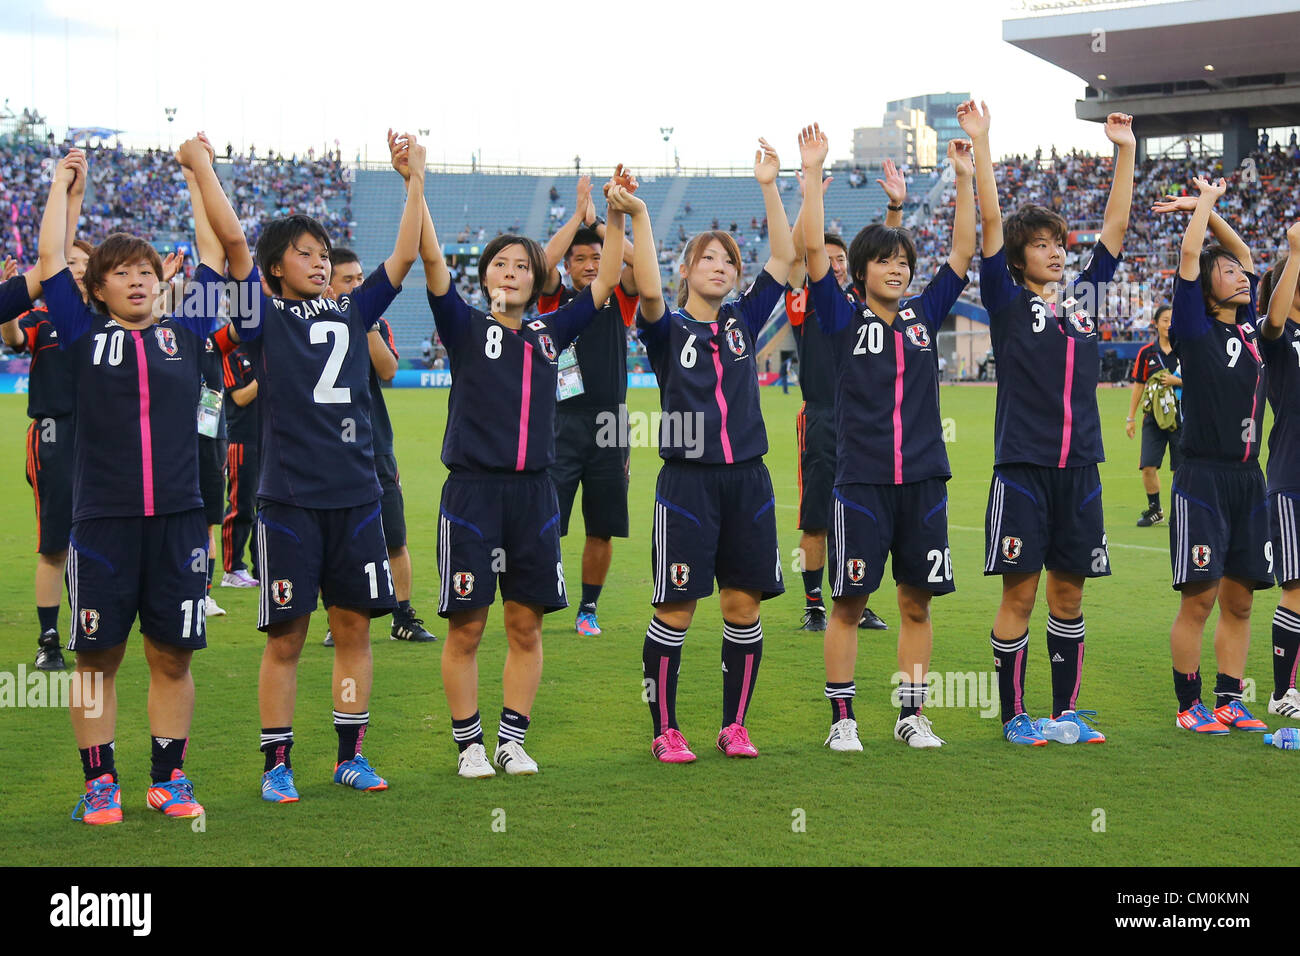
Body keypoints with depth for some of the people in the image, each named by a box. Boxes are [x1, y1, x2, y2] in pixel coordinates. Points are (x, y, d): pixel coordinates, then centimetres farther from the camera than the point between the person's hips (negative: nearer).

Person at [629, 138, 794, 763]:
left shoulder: (744, 321, 12)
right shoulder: (667, 330, 2)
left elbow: (784, 258, 5)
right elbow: (648, 290, -19)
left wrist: (769, 187, -2)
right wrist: (637, 214, -28)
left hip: (747, 479, 4)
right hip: (687, 482, -4)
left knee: (744, 605, 5)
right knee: (675, 609, -2)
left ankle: (734, 725, 16)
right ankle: (665, 731, 7)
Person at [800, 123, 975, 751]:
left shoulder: (925, 314, 11)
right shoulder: (842, 318, 1)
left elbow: (963, 252, 10)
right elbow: (813, 251, -8)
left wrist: (966, 178, 4)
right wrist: (813, 174, -12)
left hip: (923, 480, 3)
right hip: (861, 481, -3)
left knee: (917, 603, 7)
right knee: (849, 603, 0)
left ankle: (912, 715, 17)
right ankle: (842, 718, 9)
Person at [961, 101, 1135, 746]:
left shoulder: (1084, 295, 13)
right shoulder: (1008, 302, 0)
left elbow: (1116, 223, 14)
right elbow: (990, 221, -7)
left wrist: (1126, 151, 11)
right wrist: (979, 144, -12)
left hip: (1079, 468, 4)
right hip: (1022, 468, -4)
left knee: (1069, 593, 9)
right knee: (1021, 591, -1)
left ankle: (1065, 713, 16)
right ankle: (1014, 715, 8)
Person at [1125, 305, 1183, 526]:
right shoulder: (1146, 353, 5)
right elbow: (1138, 385, 11)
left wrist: (1177, 381, -16)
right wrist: (1130, 418, 10)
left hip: (1181, 416, -2)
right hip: (1153, 416, 2)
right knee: (1148, 466, -5)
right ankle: (1154, 510, 12)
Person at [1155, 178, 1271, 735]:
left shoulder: (1247, 325, 13)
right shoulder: (1195, 329, -3)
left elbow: (1243, 253, 23)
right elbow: (1191, 256, -8)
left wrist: (1208, 209, 17)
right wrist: (1204, 202, 6)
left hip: (1248, 480, 6)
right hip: (1203, 477, -6)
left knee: (1239, 599, 8)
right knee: (1199, 597, -6)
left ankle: (1230, 701, 16)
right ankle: (1189, 705, 3)